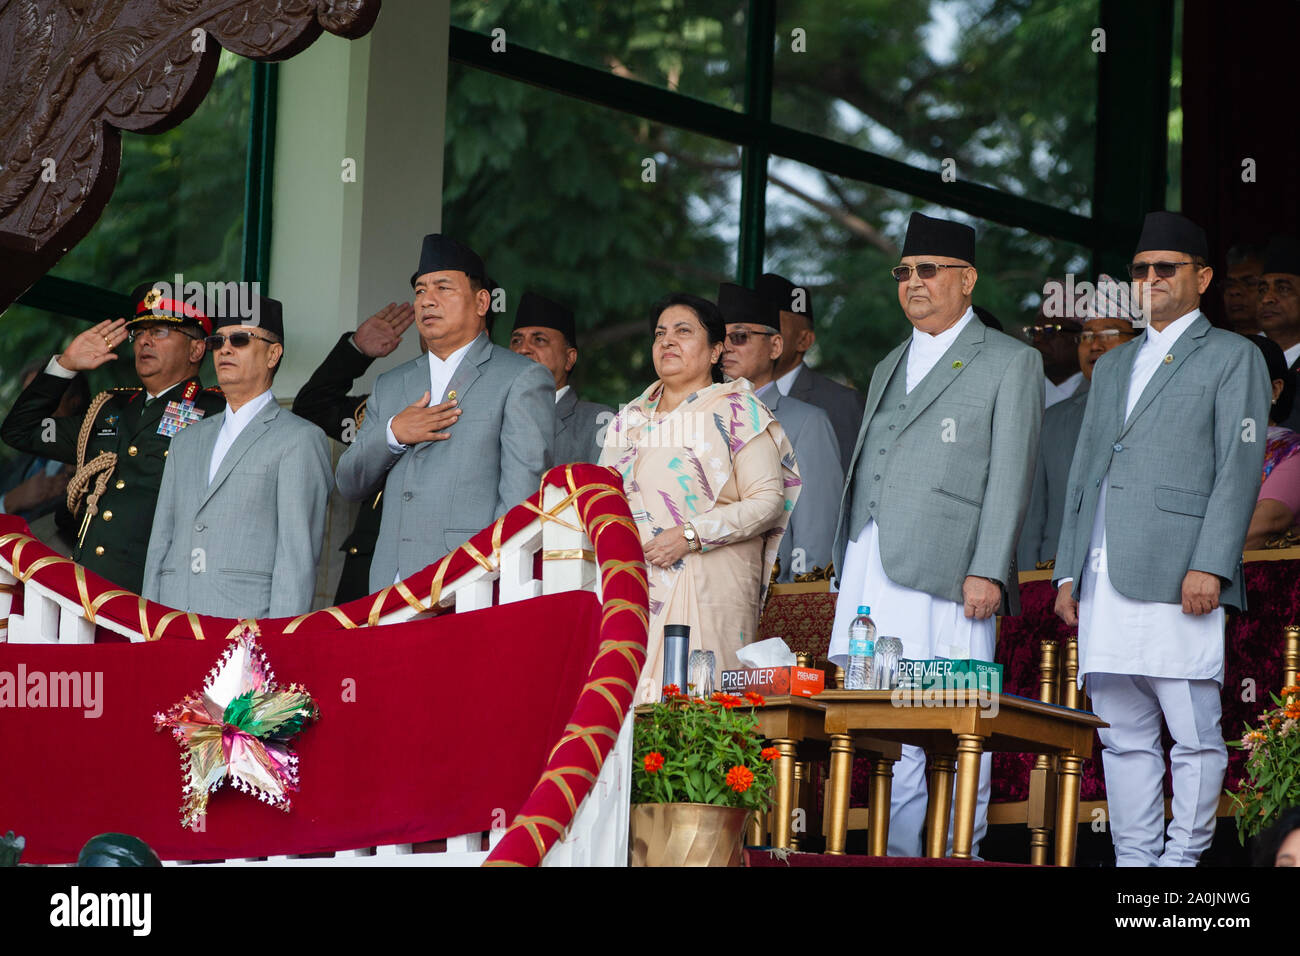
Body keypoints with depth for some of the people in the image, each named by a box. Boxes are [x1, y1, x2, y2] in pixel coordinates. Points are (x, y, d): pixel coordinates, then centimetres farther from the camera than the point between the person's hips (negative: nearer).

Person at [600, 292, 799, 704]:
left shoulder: (737, 411, 2)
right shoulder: (630, 417, 20)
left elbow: (768, 501, -6)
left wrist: (689, 536, -15)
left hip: (708, 586, -5)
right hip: (631, 584, 5)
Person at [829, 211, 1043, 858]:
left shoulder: (1010, 363, 4)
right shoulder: (890, 368, 25)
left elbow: (1010, 477, -4)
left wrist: (987, 571, -13)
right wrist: (847, 570, 16)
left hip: (945, 573, -6)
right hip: (871, 571, 6)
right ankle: (900, 853, 7)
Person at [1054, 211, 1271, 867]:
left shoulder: (1232, 358, 5)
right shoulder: (1112, 366, 25)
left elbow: (1239, 469, -4)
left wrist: (1210, 566, -15)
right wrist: (1068, 571, 14)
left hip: (1178, 576, -6)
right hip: (1104, 581, 6)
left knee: (1194, 735, -6)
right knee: (1123, 737, 7)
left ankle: (1182, 859, -1)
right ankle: (1133, 860, 11)